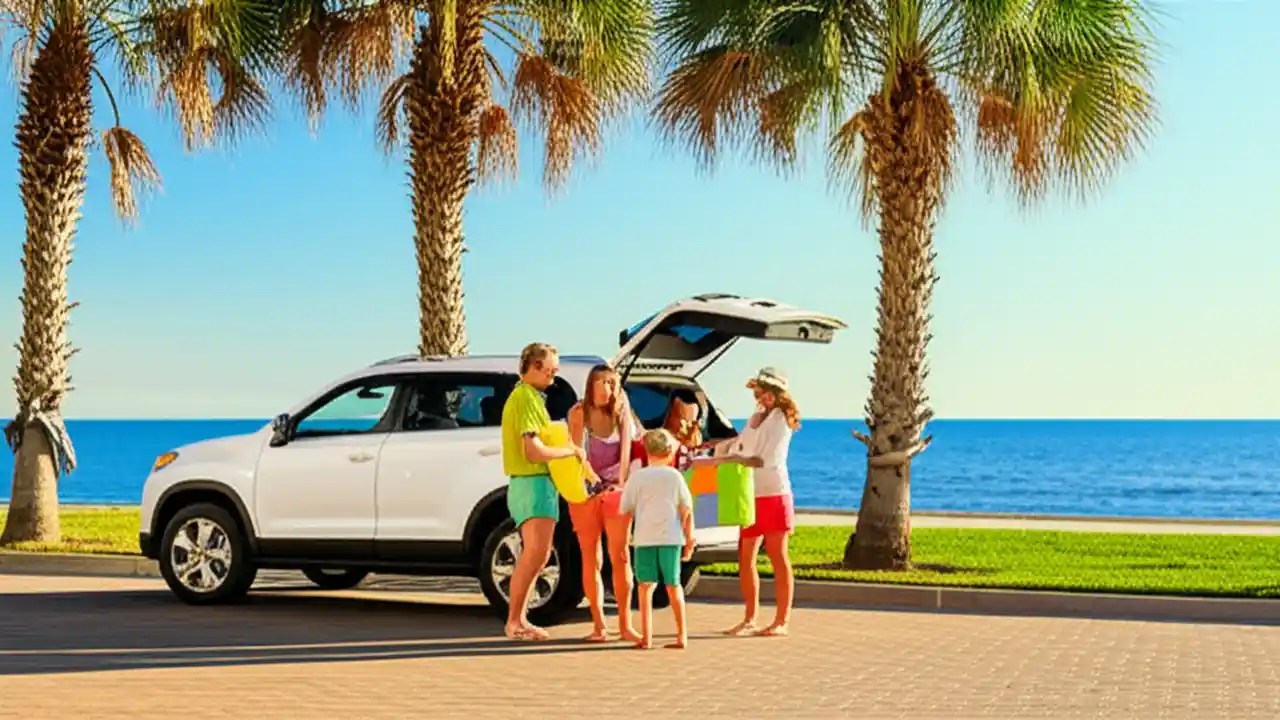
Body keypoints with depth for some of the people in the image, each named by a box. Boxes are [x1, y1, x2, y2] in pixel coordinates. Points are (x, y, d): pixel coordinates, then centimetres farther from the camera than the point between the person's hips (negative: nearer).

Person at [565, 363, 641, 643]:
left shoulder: (621, 413, 5)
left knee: (620, 556, -4)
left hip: (616, 492, 1)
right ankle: (598, 625, 5)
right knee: (591, 559, 1)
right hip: (584, 491, -1)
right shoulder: (579, 413, -1)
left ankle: (625, 624, 0)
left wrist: (620, 482, -15)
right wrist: (596, 482, -17)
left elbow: (625, 450, -2)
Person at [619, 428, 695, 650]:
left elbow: (625, 510, 5)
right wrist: (689, 539, 12)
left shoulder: (637, 477, 4)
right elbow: (687, 511, 5)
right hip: (671, 538, 1)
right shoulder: (675, 476, 6)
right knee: (673, 585, 9)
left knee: (646, 586, 4)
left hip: (644, 539, -1)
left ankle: (646, 637, -1)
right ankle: (682, 636, 10)